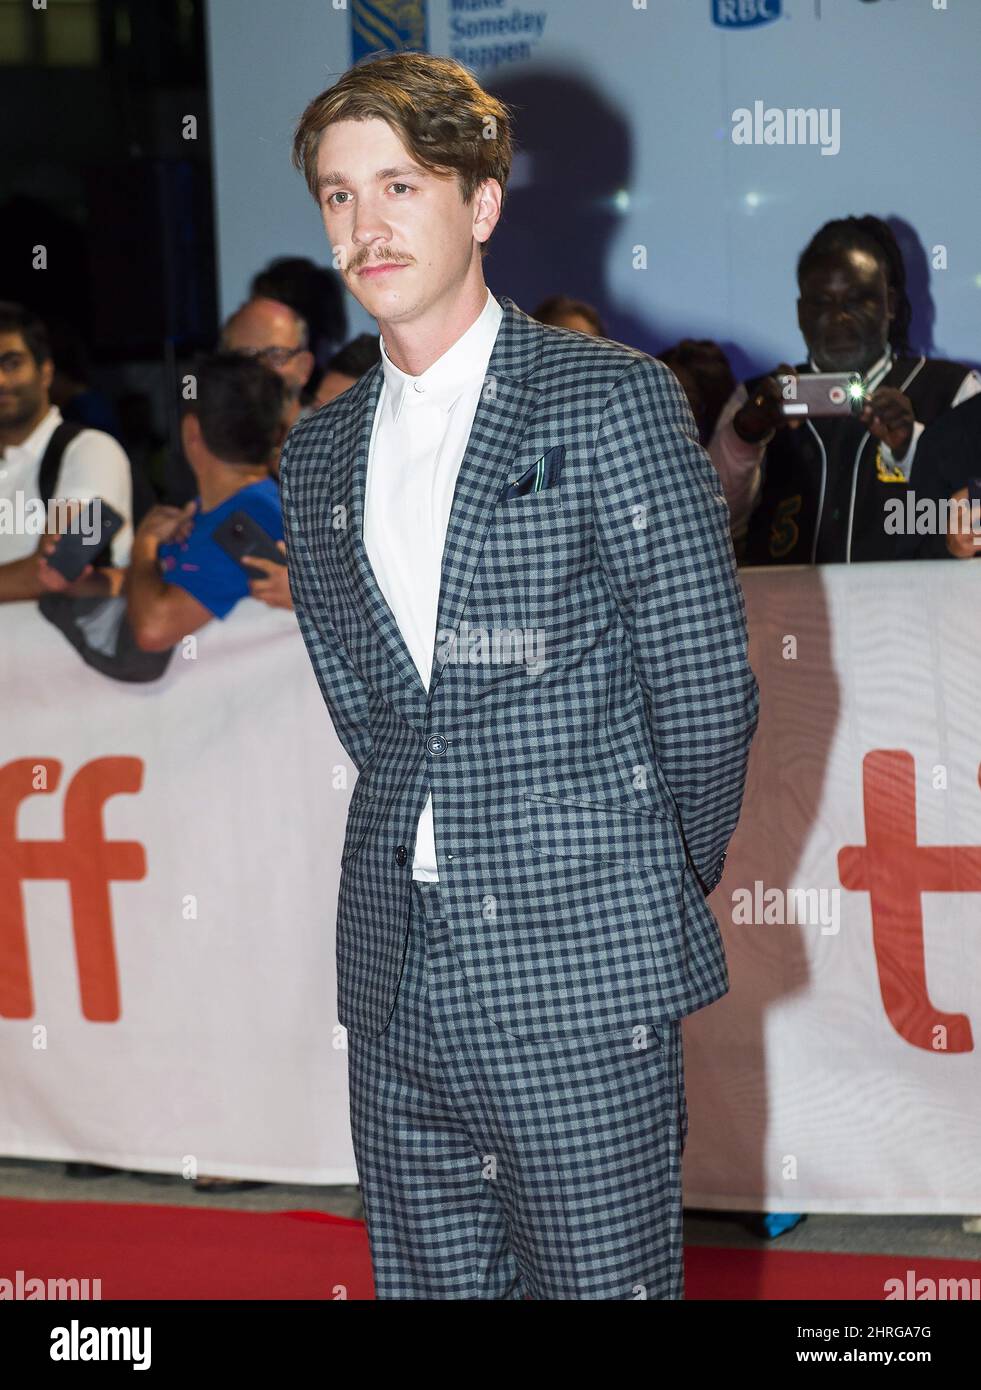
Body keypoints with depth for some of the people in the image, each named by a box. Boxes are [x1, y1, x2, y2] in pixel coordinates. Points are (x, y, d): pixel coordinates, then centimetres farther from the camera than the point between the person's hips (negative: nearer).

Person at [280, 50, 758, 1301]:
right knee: (429, 1280, 10)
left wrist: (659, 900, 5)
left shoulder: (614, 401, -6)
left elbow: (708, 695, -3)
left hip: (582, 976, -5)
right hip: (396, 974, 5)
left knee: (600, 1280, -2)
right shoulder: (318, 456, 12)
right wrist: (435, 864, 10)